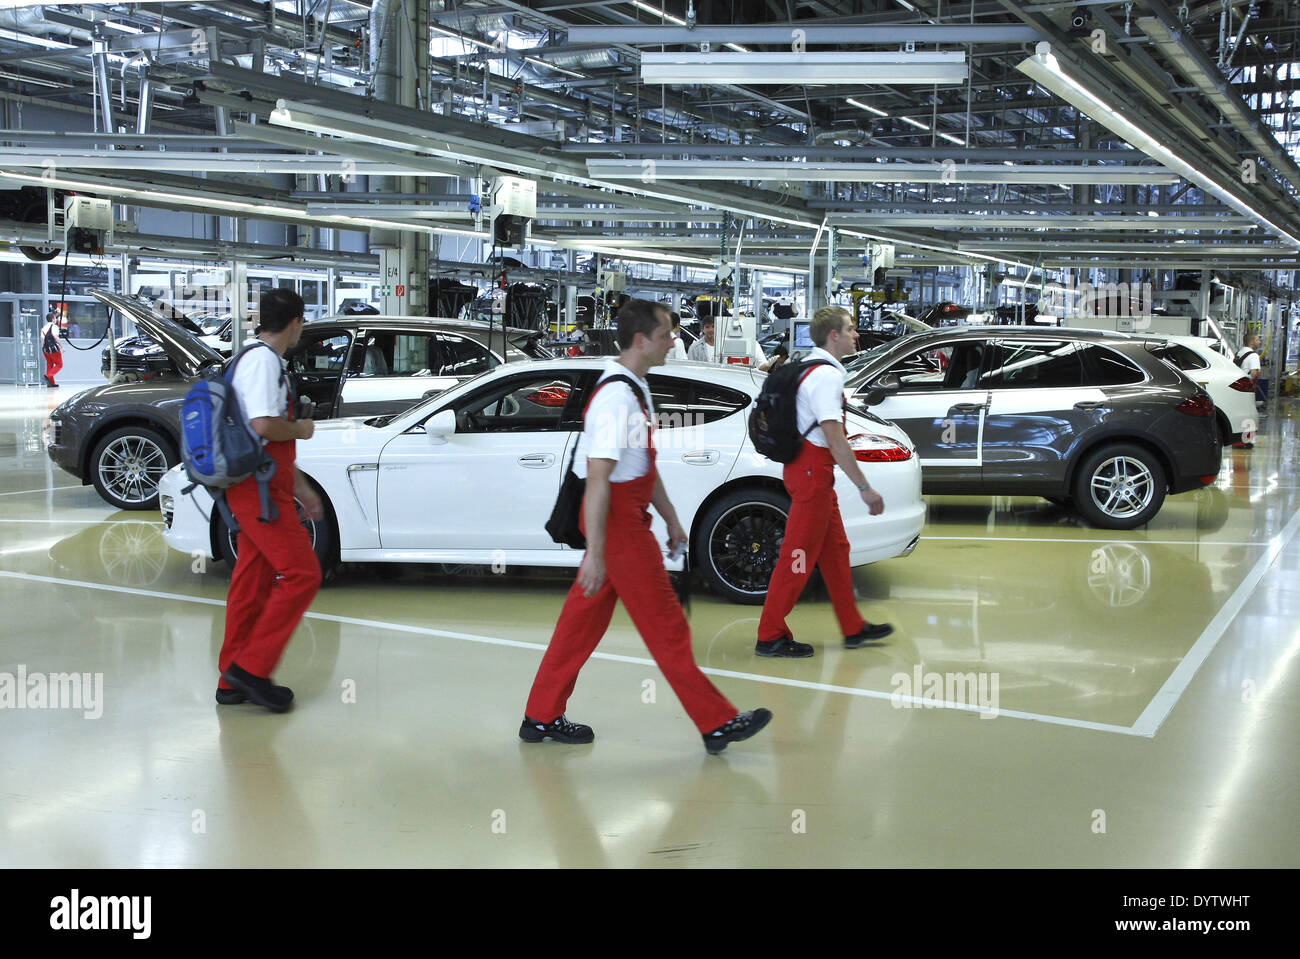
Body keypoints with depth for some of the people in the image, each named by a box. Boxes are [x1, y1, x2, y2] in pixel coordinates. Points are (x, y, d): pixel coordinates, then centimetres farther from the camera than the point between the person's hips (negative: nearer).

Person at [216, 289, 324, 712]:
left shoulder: (260, 358, 21)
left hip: (257, 488, 10)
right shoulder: (263, 360, -13)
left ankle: (234, 683, 18)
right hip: (259, 488, -10)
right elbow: (264, 425, -26)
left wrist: (301, 488, 27)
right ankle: (251, 667, -7)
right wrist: (301, 429, -7)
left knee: (252, 581, 12)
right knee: (301, 574, -10)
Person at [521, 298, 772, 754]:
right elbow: (598, 479, -24)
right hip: (617, 520, -10)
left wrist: (671, 517, 23)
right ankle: (716, 723, 9)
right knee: (665, 625, -1)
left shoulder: (635, 389, 11)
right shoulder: (616, 398, -21)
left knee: (584, 617, 14)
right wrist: (595, 552, -25)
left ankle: (541, 718, 23)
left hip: (626, 514, 10)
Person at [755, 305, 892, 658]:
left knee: (835, 550, 16)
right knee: (798, 554, -4)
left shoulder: (809, 366, 14)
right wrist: (864, 487, -23)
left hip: (805, 467, 11)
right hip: (813, 470, -11)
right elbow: (835, 439, -25)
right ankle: (770, 636, 3)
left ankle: (853, 628, 25)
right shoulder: (826, 375, -18)